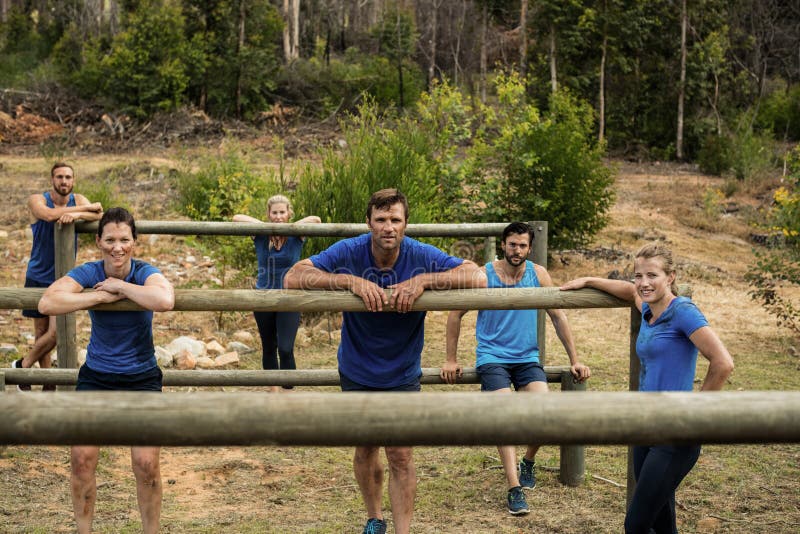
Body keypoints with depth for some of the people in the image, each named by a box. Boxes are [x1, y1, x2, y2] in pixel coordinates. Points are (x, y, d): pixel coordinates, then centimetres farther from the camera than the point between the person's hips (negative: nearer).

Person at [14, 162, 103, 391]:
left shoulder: (78, 200, 2)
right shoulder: (37, 200, -7)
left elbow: (99, 215, -16)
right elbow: (50, 215, -29)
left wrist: (77, 214, -36)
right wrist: (88, 208, -20)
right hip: (38, 277, -2)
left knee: (57, 332, -7)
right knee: (41, 332, 5)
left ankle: (24, 364, 16)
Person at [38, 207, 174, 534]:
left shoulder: (145, 273, -13)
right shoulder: (89, 273, -9)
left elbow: (164, 301, -39)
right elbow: (47, 303, -28)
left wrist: (120, 286, -27)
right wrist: (102, 296, -27)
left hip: (141, 379, -2)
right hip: (95, 376, 2)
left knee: (146, 464, -9)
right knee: (81, 458, -5)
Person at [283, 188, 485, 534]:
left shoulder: (421, 256, -16)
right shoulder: (349, 253, -18)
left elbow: (478, 277, -23)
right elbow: (293, 278, -28)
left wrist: (424, 279, -35)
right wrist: (351, 280, -39)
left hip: (402, 375, -1)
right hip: (357, 373, 1)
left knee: (401, 456, -5)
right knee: (366, 450, 15)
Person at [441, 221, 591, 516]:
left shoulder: (538, 274, 1)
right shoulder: (484, 275, -6)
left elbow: (558, 317, 8)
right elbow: (456, 315, 4)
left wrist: (574, 360, 7)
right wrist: (451, 360, 3)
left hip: (527, 358, 2)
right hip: (492, 357, -2)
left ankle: (528, 462, 13)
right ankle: (514, 488, -21)